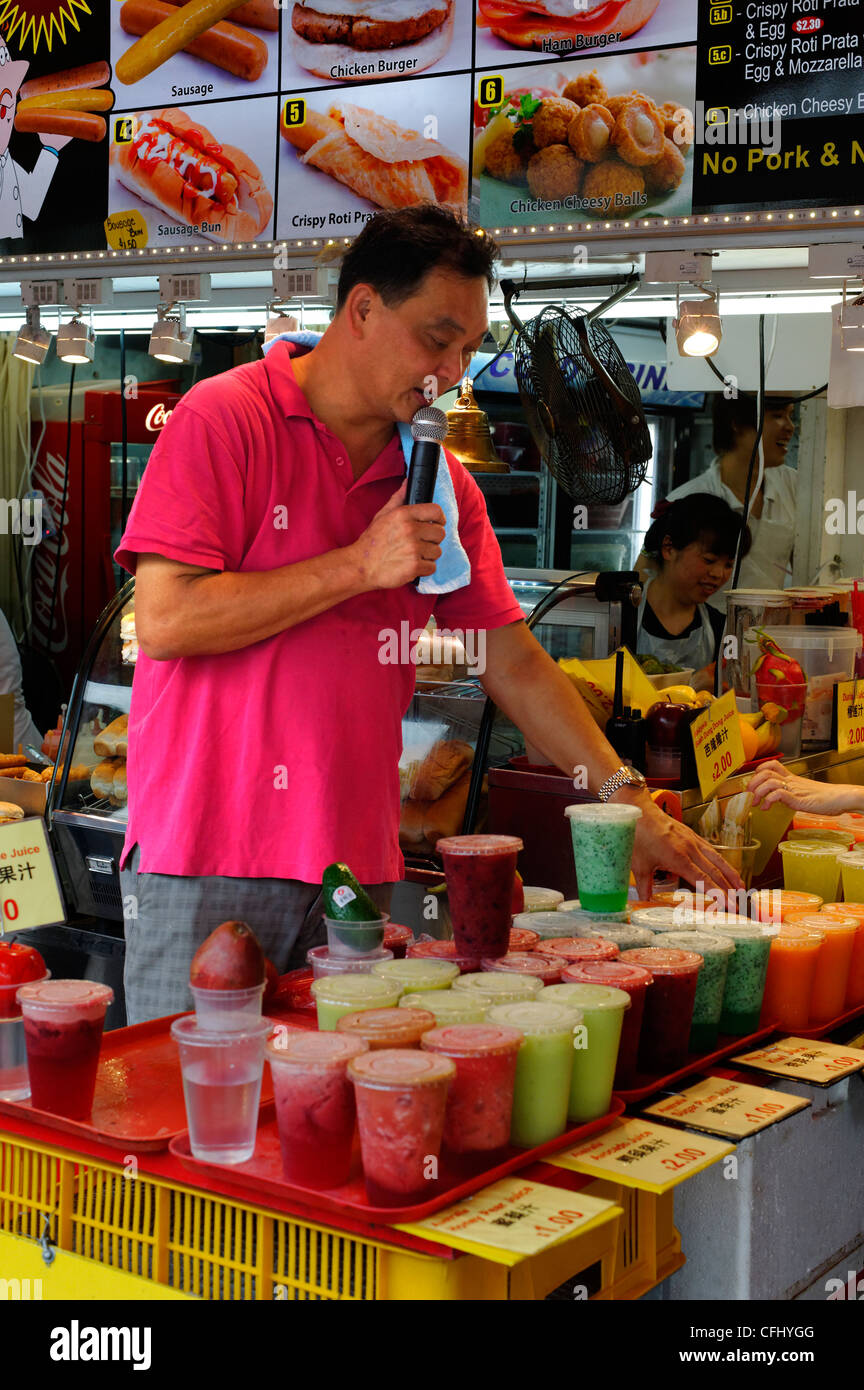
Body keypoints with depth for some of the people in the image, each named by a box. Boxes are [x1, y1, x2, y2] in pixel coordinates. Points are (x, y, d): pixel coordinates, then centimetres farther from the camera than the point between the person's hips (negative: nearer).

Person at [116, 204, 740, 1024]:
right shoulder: (225, 418, -6)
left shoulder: (440, 480, 11)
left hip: (360, 863, 5)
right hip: (208, 862, -5)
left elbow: (513, 663, 12)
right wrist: (360, 565, -15)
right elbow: (163, 620, -14)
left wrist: (628, 800, 3)